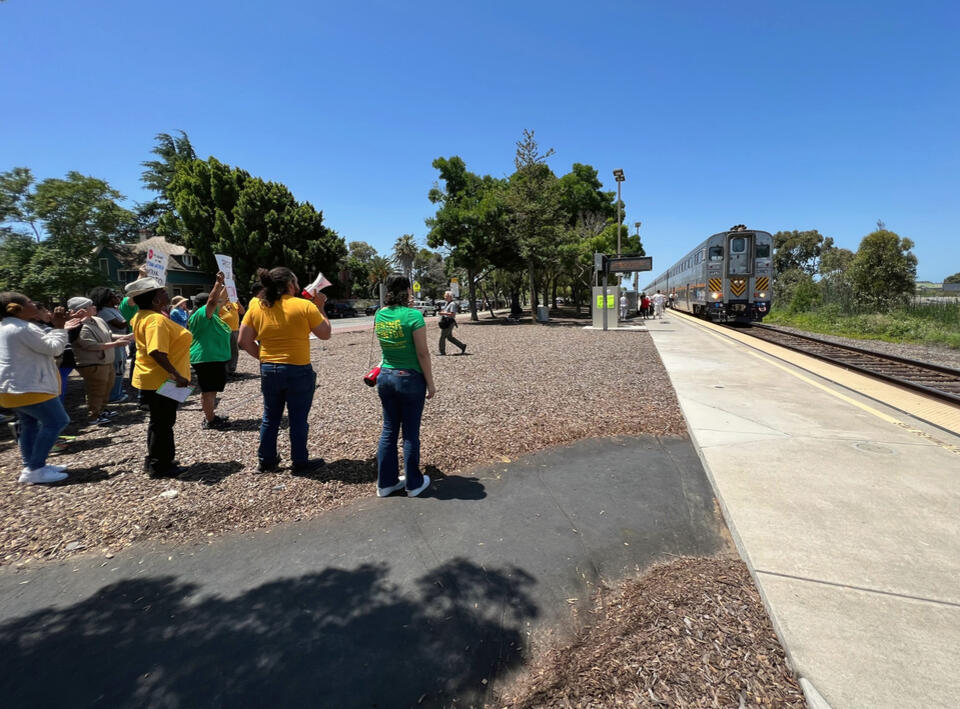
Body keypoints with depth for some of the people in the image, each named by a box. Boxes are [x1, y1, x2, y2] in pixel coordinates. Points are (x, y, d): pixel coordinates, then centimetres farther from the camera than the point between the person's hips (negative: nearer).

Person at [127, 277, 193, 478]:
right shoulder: (157, 320, -23)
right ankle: (159, 466, 14)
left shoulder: (142, 316, 8)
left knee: (159, 422, 21)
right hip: (162, 381, -10)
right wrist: (176, 375, -32)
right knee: (163, 423, 2)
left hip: (153, 379, 10)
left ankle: (154, 461, 32)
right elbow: (157, 352, -33)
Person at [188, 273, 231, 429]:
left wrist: (224, 286, 24)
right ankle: (209, 421, 1)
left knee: (210, 390, 18)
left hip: (215, 358, 11)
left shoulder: (210, 315, 15)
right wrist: (218, 282, -25)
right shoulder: (201, 314, -13)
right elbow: (212, 301, -26)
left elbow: (217, 301, 28)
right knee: (209, 390, -5)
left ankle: (210, 416, 29)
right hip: (207, 359, -11)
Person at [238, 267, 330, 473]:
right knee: (298, 419, 8)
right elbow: (326, 334, -3)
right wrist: (320, 308, 6)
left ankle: (266, 460, 31)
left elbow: (244, 342, 2)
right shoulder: (305, 306, -11)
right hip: (298, 371, -4)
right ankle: (300, 462, 19)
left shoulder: (256, 306, 1)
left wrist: (263, 357, 13)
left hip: (268, 370, 4)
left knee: (270, 417, 19)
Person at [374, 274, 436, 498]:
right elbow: (422, 353, -15)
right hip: (410, 379, -5)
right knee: (410, 433, 6)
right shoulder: (413, 316, -16)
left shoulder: (379, 315, 2)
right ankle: (413, 483, 20)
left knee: (388, 430, 15)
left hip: (385, 377, 6)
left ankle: (386, 482, 24)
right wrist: (430, 382, -5)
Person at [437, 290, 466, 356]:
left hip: (449, 323, -10)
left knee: (442, 337, -6)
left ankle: (442, 352, 2)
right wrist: (442, 312, 8)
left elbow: (452, 314, -22)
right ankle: (462, 346, 18)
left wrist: (443, 313, -19)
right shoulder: (448, 303, 17)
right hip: (446, 323, 10)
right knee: (450, 337, 13)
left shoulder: (452, 304, -14)